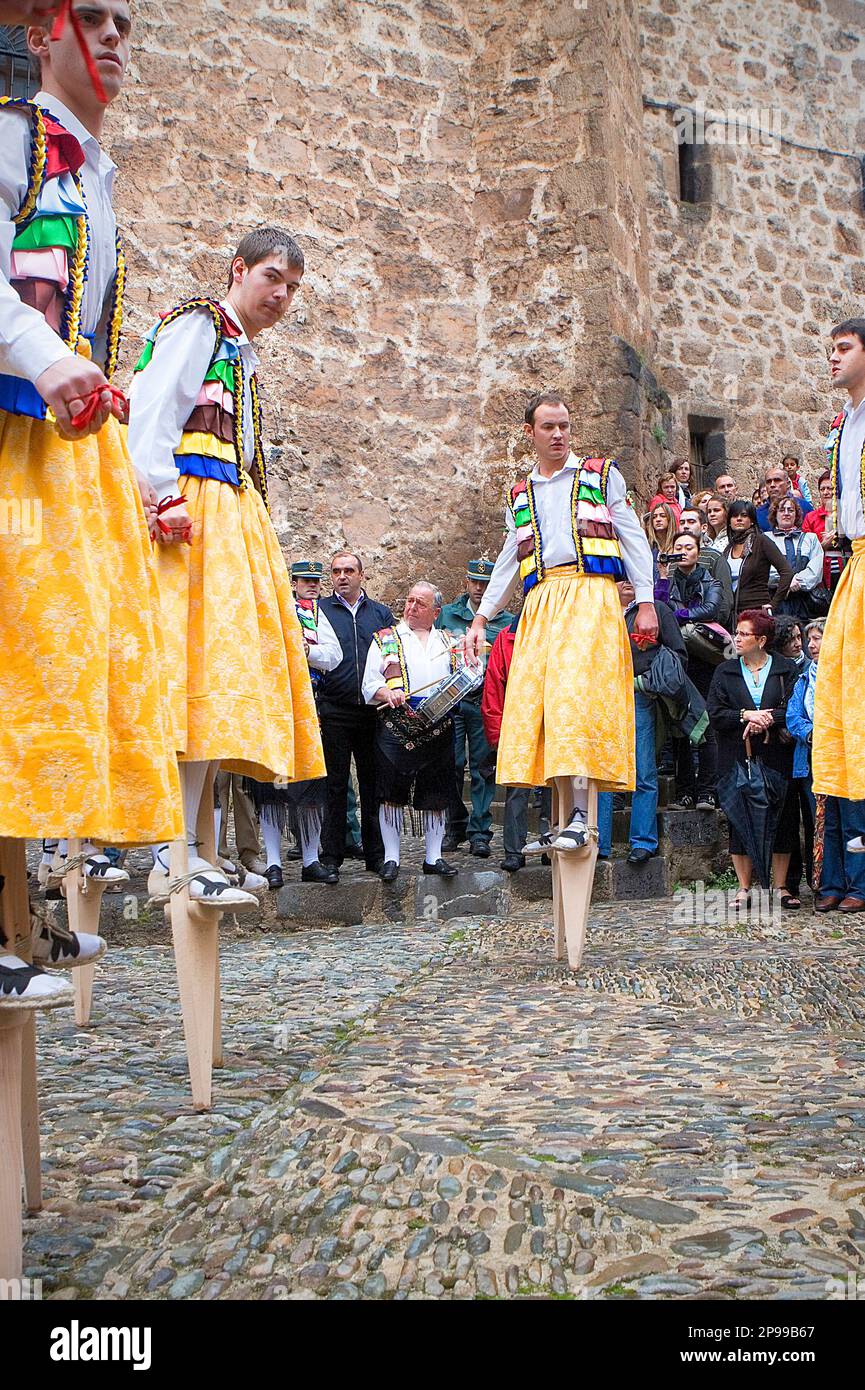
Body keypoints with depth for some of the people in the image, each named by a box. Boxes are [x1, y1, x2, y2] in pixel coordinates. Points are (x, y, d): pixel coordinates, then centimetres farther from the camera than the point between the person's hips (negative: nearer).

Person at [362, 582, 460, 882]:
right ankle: (391, 857, 6)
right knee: (392, 794, -2)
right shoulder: (385, 639, 9)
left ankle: (433, 857, 14)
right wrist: (388, 693, -17)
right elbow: (370, 684, 2)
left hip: (439, 729, 3)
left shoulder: (448, 643, 18)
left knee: (436, 796, 5)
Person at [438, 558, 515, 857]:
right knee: (452, 766, -1)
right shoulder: (447, 614, 12)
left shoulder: (505, 621, 9)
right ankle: (455, 827, 13)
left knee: (483, 768, 1)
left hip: (486, 704, 0)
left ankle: (479, 832, 6)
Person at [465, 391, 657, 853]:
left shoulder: (601, 474, 13)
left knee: (576, 693, -19)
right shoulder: (520, 495, 23)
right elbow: (508, 562, 26)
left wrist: (646, 601, -3)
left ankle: (580, 818, -21)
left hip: (590, 595, -4)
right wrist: (481, 618, 19)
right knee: (534, 700, -5)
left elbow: (633, 538, 7)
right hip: (540, 604, 4)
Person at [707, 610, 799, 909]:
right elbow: (715, 713, 2)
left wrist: (766, 721, -17)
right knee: (739, 821, 0)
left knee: (780, 820, 0)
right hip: (737, 758, 1)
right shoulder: (725, 672, 11)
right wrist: (746, 715, -12)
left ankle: (780, 887, 9)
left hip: (776, 758, -1)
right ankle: (744, 889, 7)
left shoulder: (786, 669, 7)